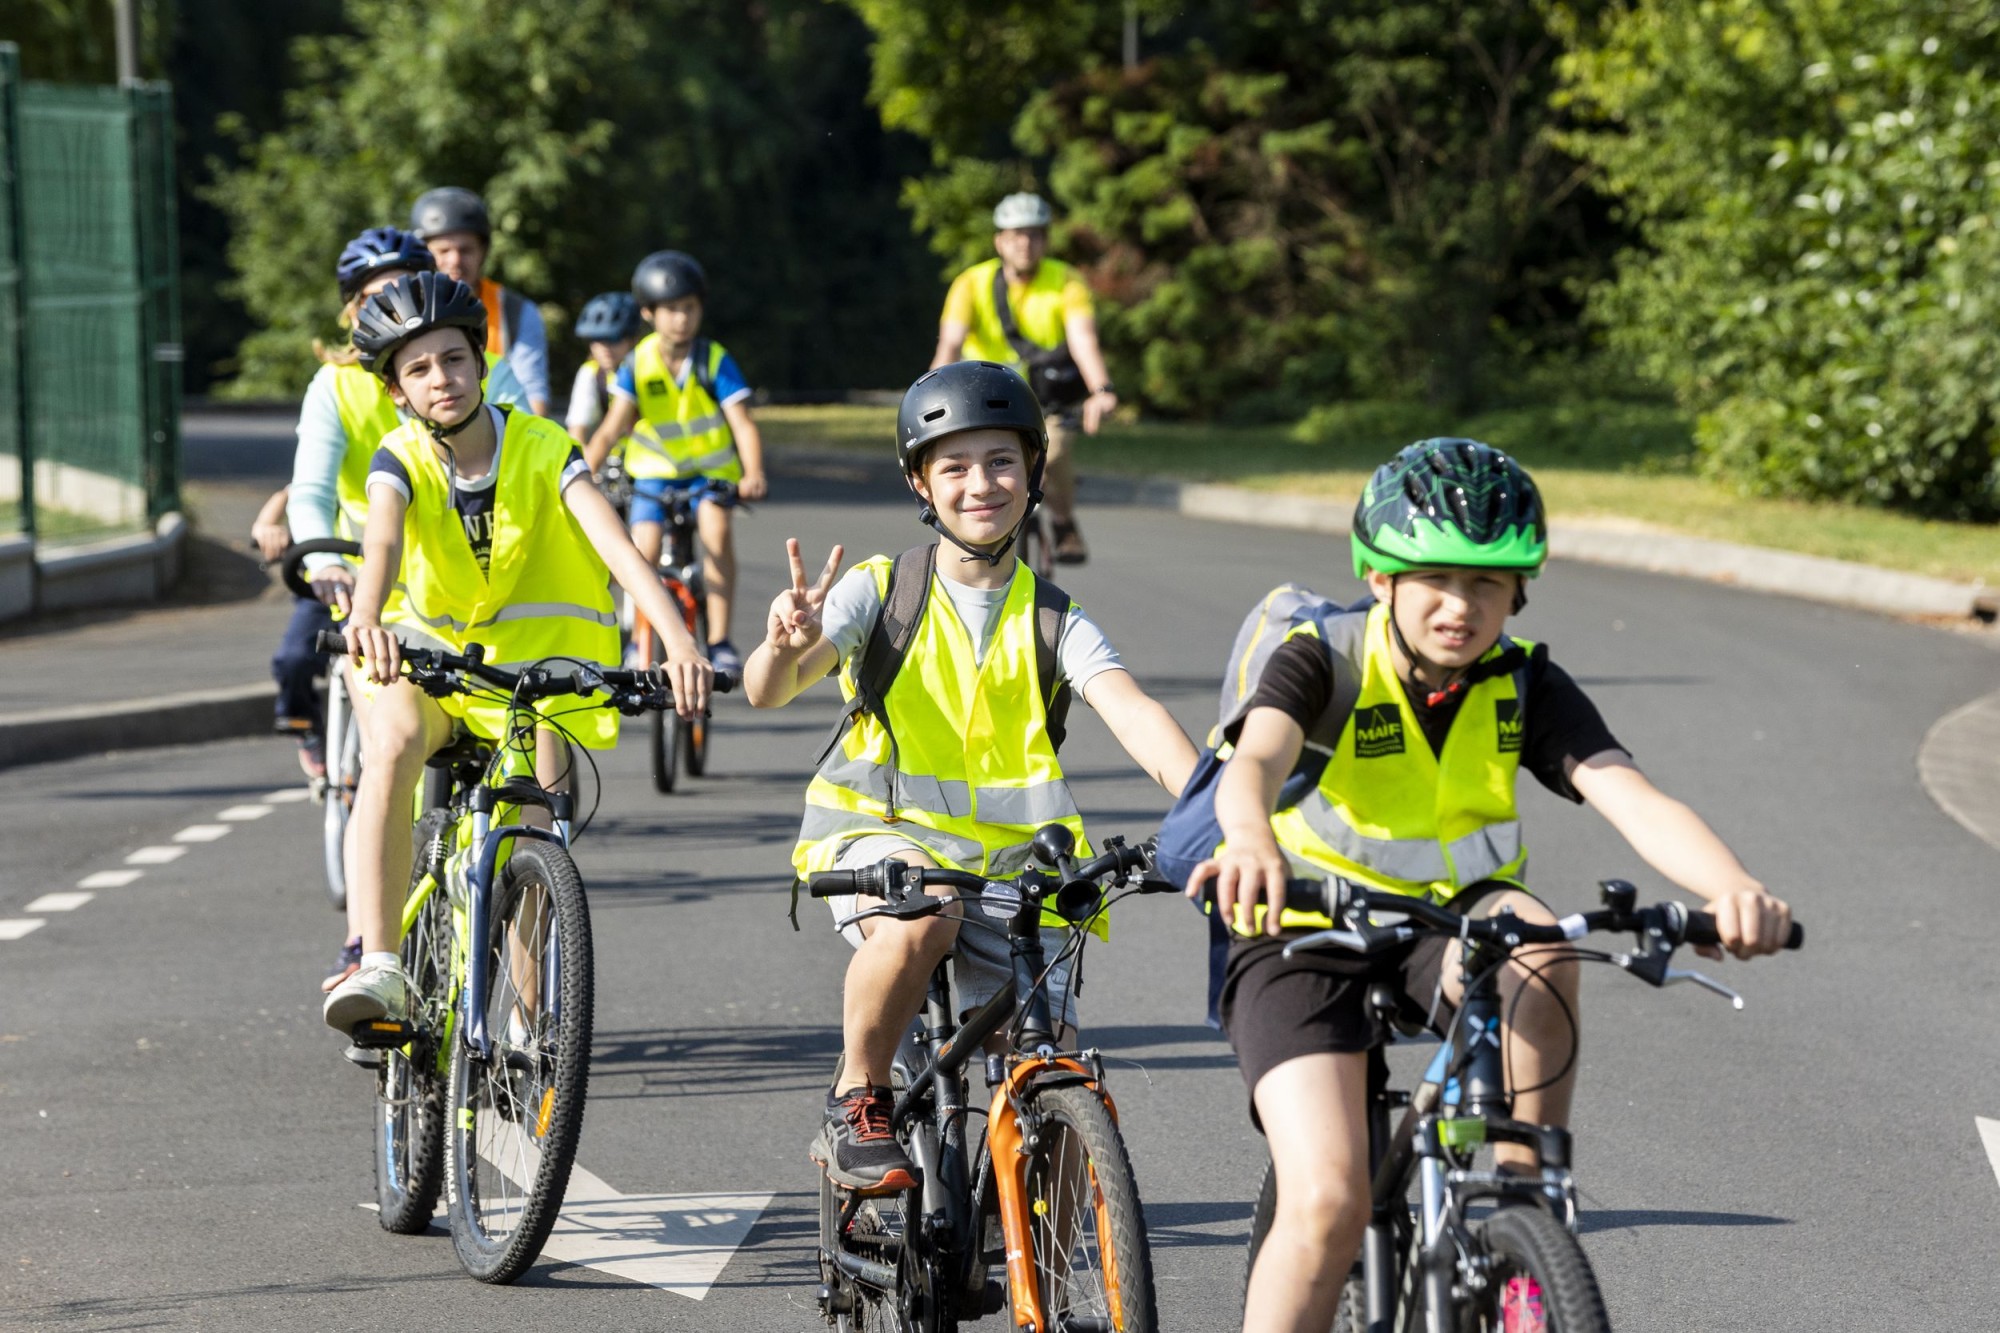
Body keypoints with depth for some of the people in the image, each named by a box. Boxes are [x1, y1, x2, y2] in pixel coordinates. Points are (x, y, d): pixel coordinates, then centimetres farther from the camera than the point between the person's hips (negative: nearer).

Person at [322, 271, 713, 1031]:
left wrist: (678, 639, -45)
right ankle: (380, 970, -37)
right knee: (391, 742, -33)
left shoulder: (544, 450, -13)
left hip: (536, 664, 0)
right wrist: (366, 619, -57)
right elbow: (382, 541, -34)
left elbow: (617, 546, -27)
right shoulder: (402, 459, -12)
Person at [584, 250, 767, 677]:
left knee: (716, 529, -29)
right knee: (644, 550, -19)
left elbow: (743, 425, -20)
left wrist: (754, 474, -38)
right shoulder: (638, 364, -10)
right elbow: (612, 428, -15)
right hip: (654, 471, 1)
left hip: (712, 470, -1)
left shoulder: (715, 362, -13)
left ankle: (720, 641, -22)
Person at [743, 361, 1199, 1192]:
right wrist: (786, 644, -38)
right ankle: (857, 1106, -15)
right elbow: (768, 690, -13)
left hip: (1008, 857, 2)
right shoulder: (878, 592, -1)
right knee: (920, 916, -37)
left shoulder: (1053, 620, 4)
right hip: (881, 835, -2)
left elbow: (1132, 713, -13)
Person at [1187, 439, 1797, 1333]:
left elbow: (1635, 800, -23)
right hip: (1306, 934, -3)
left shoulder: (1527, 688, -8)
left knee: (1537, 945, -34)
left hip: (1450, 928, 3)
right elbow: (1254, 762, -37)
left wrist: (1733, 888, -45)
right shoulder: (1322, 662, -16)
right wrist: (1252, 840, -63)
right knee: (1328, 1204, -22)